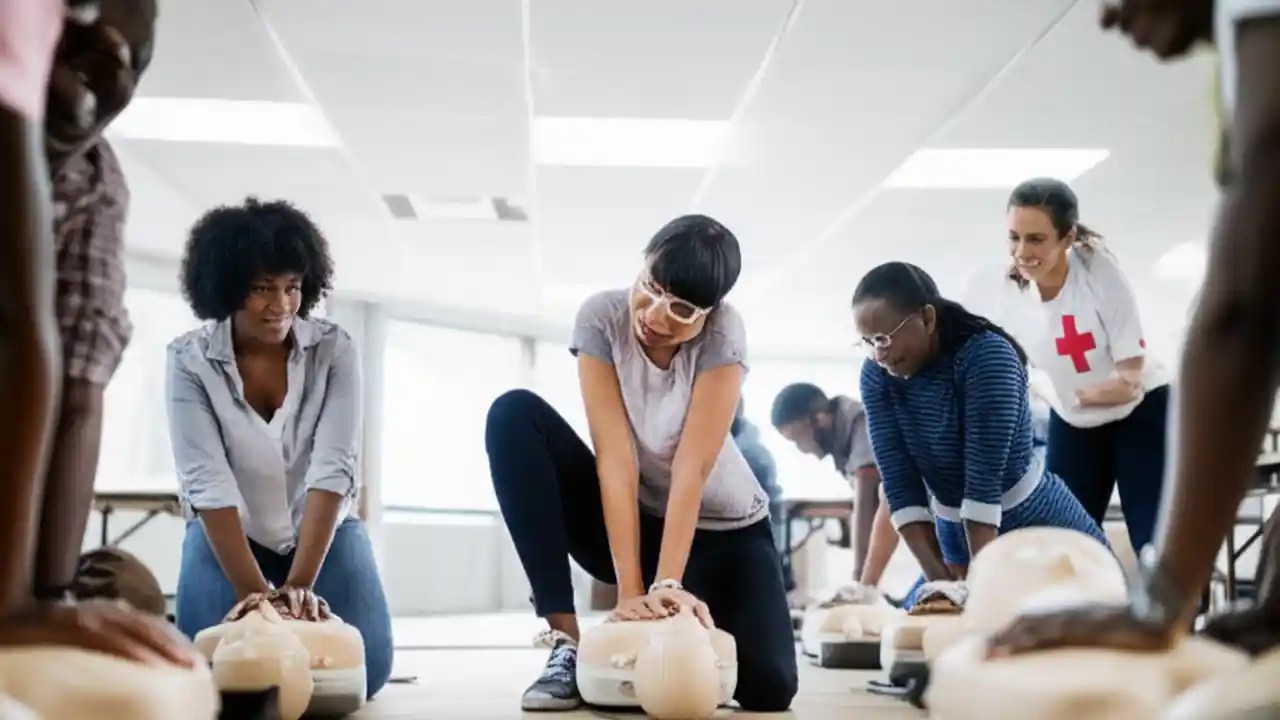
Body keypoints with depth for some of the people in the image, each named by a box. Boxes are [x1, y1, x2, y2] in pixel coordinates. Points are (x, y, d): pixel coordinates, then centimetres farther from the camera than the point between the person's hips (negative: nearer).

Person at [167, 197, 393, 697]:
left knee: (363, 670, -15)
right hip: (230, 534, 0)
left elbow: (332, 469, -23)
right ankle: (256, 617, 15)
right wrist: (253, 591, -30)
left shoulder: (334, 351, -16)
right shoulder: (189, 360, -17)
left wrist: (300, 583, -32)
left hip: (322, 530, 0)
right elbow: (208, 483, -23)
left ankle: (299, 616, 18)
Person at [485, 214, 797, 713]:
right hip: (627, 521, 1)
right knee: (515, 414, -24)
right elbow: (615, 460, -26)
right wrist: (630, 591, -31)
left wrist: (667, 585, -36)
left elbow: (691, 469, -28)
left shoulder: (723, 333, -23)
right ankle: (566, 643, -22)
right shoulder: (601, 317, -20)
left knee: (768, 686, -24)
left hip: (721, 528, -1)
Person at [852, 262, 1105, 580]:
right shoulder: (876, 376, -11)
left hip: (1042, 530, -4)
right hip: (957, 535, 5)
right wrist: (938, 576, -21)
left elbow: (984, 477, -28)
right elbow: (899, 482, -14)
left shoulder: (986, 356, -24)